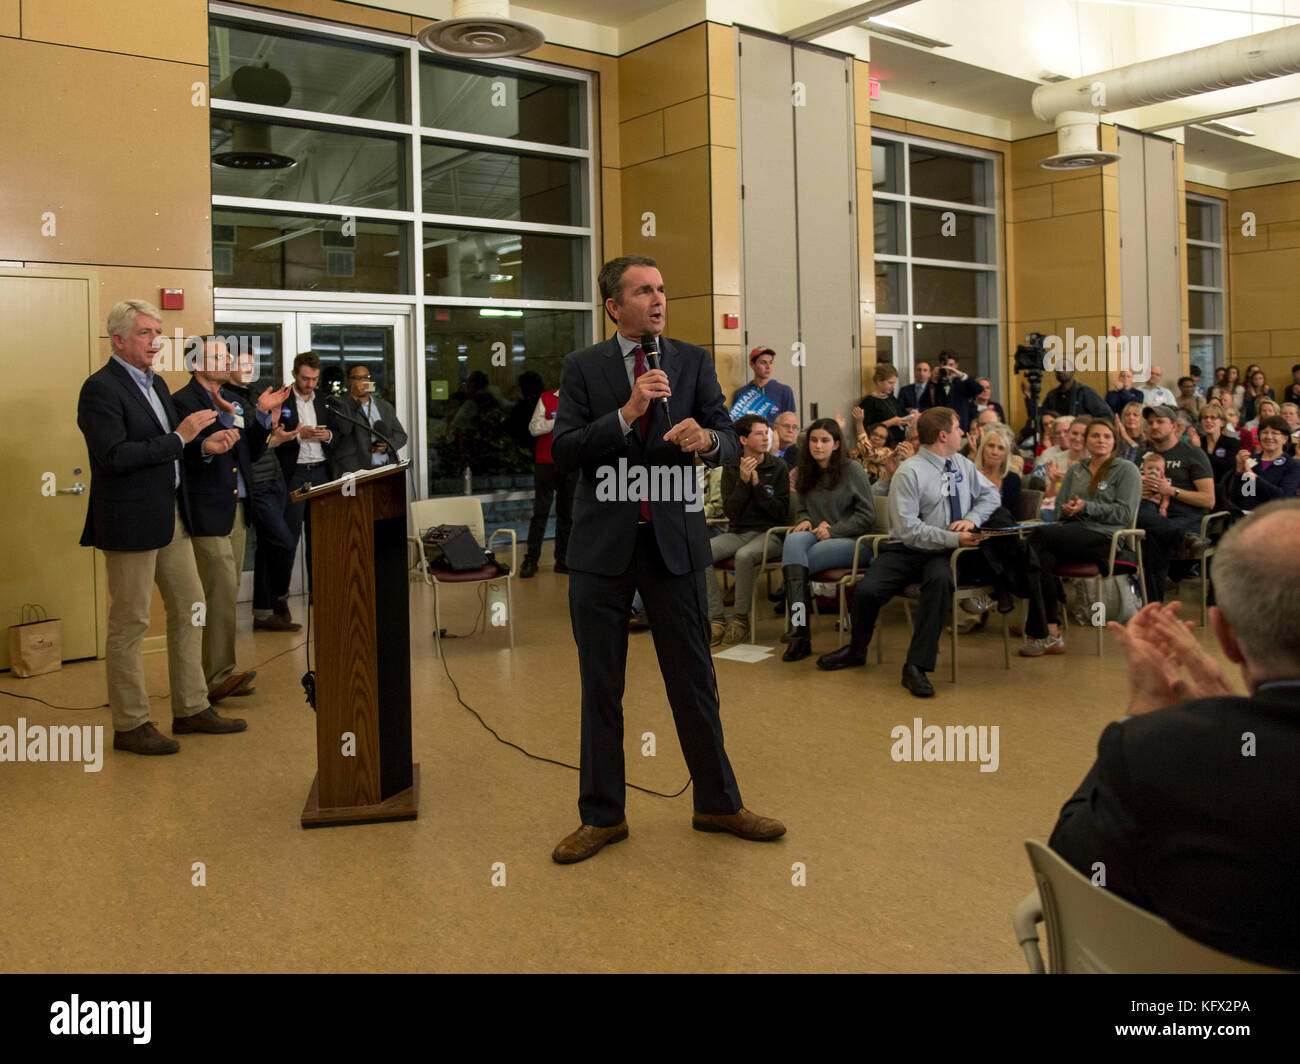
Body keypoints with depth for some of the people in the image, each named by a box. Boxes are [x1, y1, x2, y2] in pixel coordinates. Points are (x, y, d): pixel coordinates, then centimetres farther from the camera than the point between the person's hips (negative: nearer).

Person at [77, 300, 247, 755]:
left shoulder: (155, 383, 15)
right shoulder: (100, 389, -14)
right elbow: (113, 457, -23)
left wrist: (203, 445, 3)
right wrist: (179, 437, -22)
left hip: (171, 515, 9)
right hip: (131, 521, -9)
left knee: (189, 610, 13)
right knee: (129, 624, 1)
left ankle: (192, 708, 25)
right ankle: (129, 725, 12)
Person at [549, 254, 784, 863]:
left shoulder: (693, 362, 7)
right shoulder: (583, 367, 2)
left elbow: (730, 441, 0)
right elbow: (562, 453, -8)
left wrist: (706, 440, -23)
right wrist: (626, 413, -20)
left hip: (674, 541, 1)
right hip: (603, 544, -1)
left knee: (694, 678, 9)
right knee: (600, 687, 8)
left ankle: (717, 805, 25)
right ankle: (602, 815, 22)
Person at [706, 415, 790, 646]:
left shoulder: (778, 467, 1)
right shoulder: (730, 468, 6)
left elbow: (782, 512, -6)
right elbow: (730, 511, -2)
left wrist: (757, 484, -14)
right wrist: (743, 481, -14)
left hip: (766, 532, -3)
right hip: (737, 532, 3)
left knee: (744, 556, -36)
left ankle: (741, 618, -17)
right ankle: (717, 618, -17)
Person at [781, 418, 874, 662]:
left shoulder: (853, 470, 0)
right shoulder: (804, 473, 15)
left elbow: (867, 516, -2)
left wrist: (833, 530, -12)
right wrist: (804, 520, 2)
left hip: (849, 541, -4)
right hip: (816, 536, 4)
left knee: (792, 558, -31)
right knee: (794, 540, -35)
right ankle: (799, 631, -44)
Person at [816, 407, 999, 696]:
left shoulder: (962, 465, 13)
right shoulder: (910, 472, -9)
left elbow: (990, 495, 21)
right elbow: (907, 529, -15)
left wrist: (972, 519, 0)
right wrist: (953, 539, -19)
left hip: (943, 554, 3)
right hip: (906, 552, -3)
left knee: (940, 579, -34)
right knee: (866, 591, -25)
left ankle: (917, 666, -30)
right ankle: (857, 650, 11)